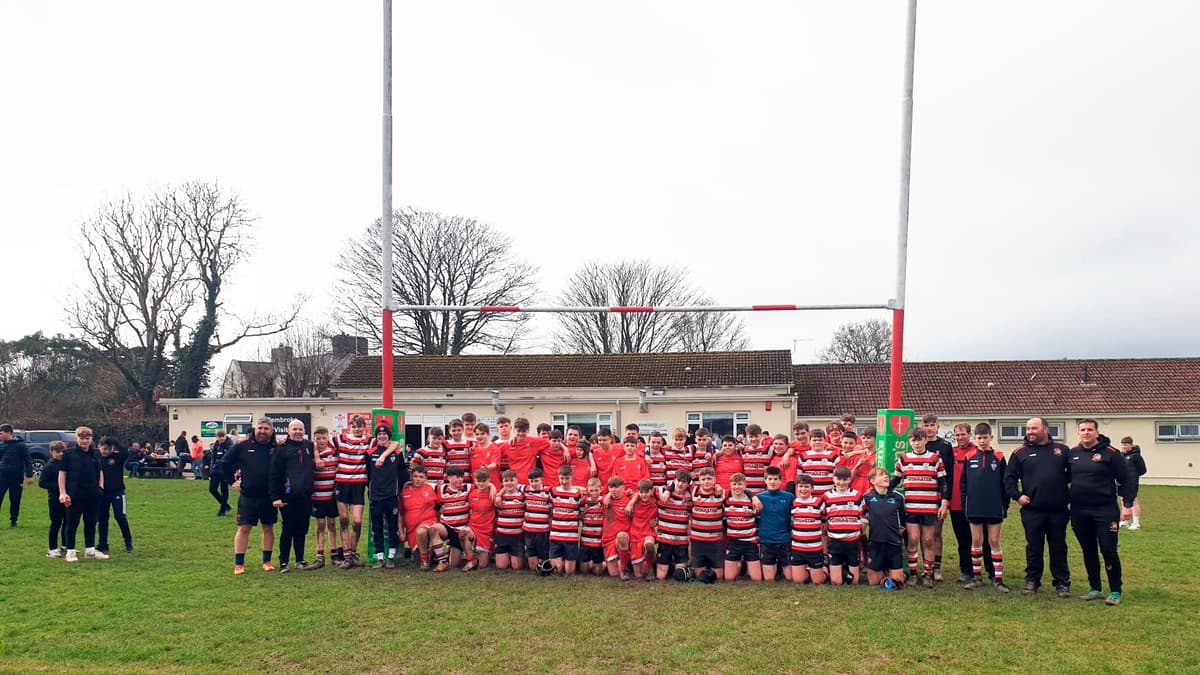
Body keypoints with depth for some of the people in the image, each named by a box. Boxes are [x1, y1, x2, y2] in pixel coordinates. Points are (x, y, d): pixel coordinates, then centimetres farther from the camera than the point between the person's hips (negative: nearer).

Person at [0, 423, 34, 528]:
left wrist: (29, 475, -9)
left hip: (17, 478, -3)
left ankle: (13, 520, 19)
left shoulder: (20, 445, -6)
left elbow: (28, 461, -5)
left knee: (15, 500, 6)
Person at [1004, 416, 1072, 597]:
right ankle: (1032, 581, 19)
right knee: (1034, 547, 7)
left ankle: (1062, 583, 18)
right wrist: (1017, 496, -6)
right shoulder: (1020, 452, 4)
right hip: (1032, 510, 0)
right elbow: (1009, 478, 5)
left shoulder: (1062, 450, 6)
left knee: (1058, 547, 9)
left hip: (1058, 510, 0)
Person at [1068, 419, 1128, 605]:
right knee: (1088, 551, 11)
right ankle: (1095, 589, 22)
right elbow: (1067, 477, 19)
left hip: (1105, 510, -4)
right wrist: (1067, 499, 12)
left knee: (1108, 550, -4)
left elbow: (1125, 479, -4)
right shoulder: (1072, 453, 7)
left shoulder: (1110, 453, -6)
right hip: (1079, 511, 5)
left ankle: (1115, 592, 7)